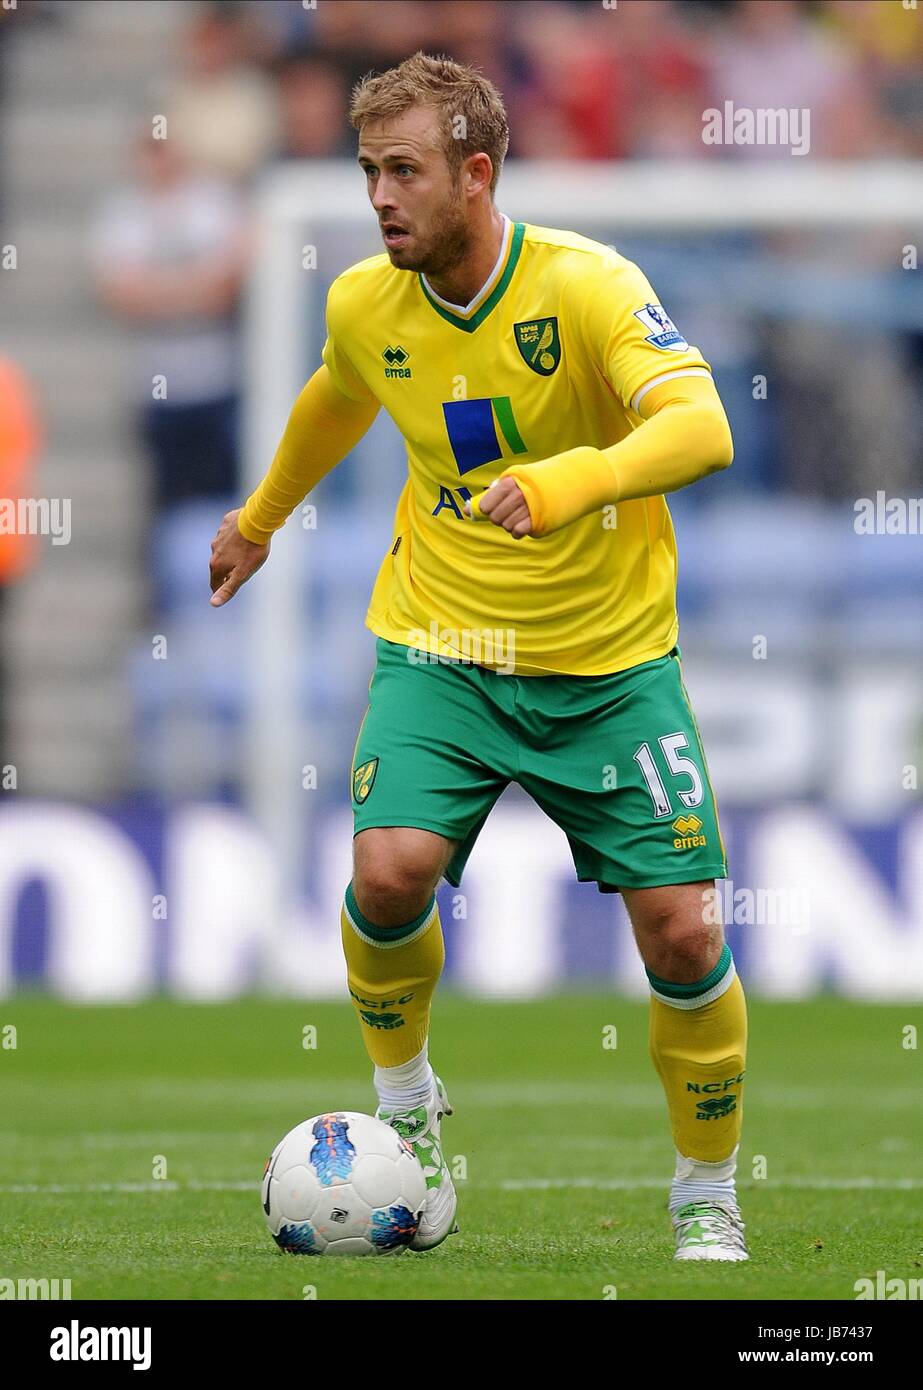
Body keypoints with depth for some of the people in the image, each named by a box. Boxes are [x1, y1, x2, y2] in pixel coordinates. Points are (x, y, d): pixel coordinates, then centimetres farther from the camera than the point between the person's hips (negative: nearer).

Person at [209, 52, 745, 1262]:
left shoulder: (586, 286, -19)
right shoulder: (364, 305, -4)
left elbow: (701, 428, -33)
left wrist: (570, 481, -49)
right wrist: (260, 519, 37)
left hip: (611, 662, -2)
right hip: (442, 647, 2)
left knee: (681, 932, -6)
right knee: (391, 866, -22)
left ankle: (709, 1197, 16)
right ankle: (403, 1098, 8)